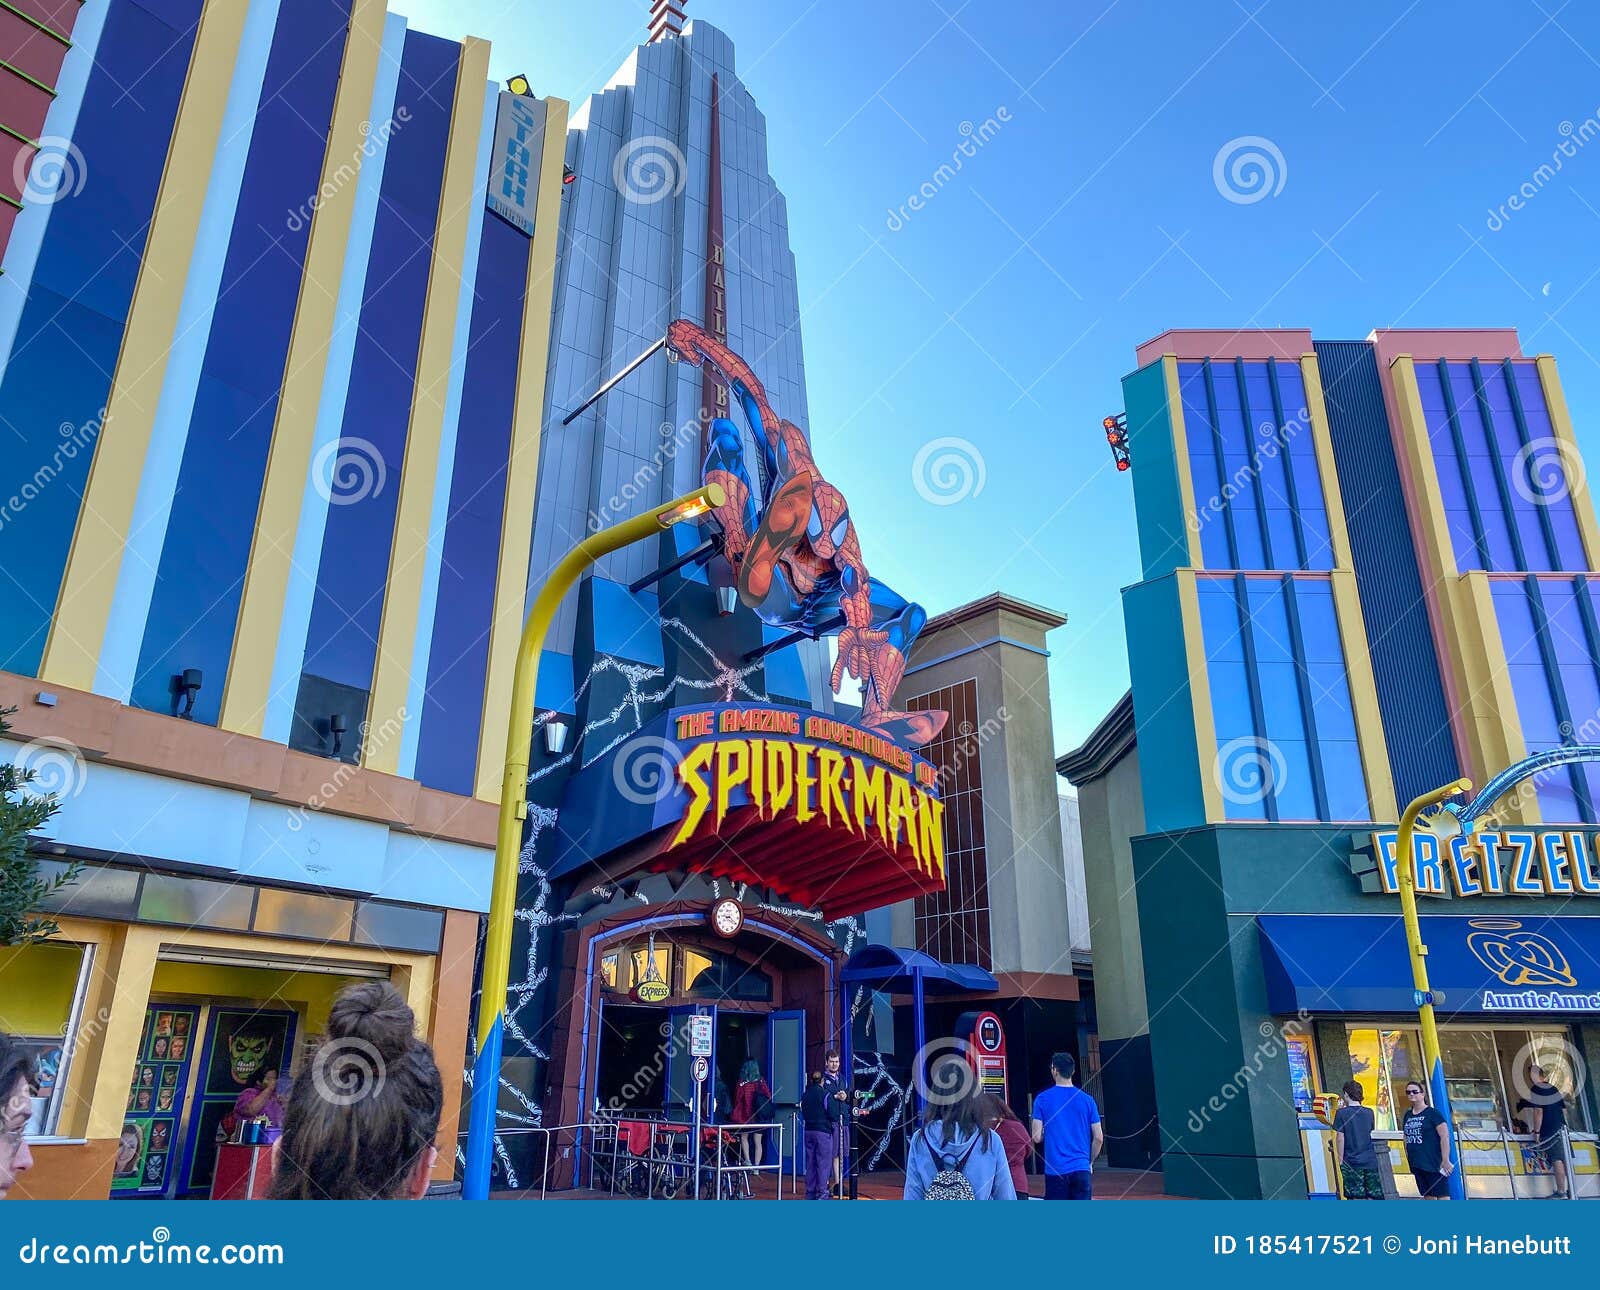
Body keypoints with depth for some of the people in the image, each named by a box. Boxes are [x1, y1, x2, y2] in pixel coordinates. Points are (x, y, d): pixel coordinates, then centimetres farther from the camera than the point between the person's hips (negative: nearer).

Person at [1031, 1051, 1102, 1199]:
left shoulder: (1042, 1099, -4)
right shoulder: (1087, 1100, 1)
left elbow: (1037, 1137, -5)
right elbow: (1099, 1138, 2)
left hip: (1055, 1169, -1)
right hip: (1081, 1169, 1)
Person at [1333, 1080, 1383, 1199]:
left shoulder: (1342, 1113, -8)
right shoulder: (1369, 1112, 4)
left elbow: (1340, 1138, -10)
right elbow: (1371, 1130, 19)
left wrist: (1340, 1160, -2)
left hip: (1351, 1162, -4)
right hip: (1370, 1161, 4)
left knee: (1358, 1197, 1)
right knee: (1372, 1196, 9)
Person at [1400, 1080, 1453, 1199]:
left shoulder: (1432, 1112, -7)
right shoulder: (1408, 1115, 12)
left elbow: (1445, 1136, -12)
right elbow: (1407, 1138, 19)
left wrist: (1445, 1160, -17)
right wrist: (1409, 1160, 15)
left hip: (1434, 1163, -7)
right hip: (1417, 1165, 7)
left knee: (1442, 1196, -7)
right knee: (1428, 1196, 12)